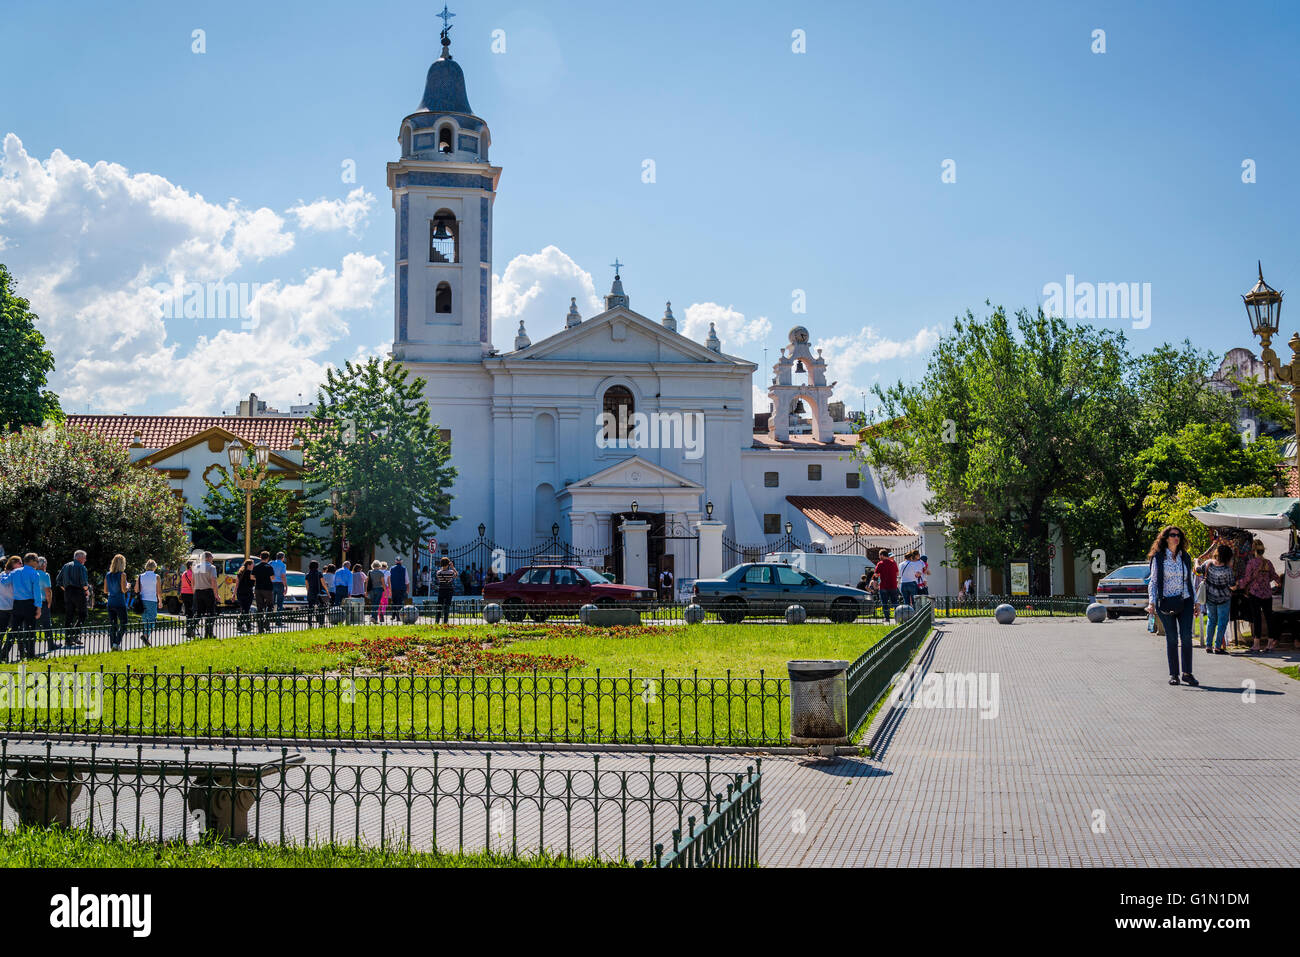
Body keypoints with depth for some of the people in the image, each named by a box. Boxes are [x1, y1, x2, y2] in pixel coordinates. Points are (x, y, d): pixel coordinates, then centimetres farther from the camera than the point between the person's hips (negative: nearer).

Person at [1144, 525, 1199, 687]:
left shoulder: (1185, 557, 12)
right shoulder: (1158, 558, 2)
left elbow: (1189, 581, 19)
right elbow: (1153, 581, 1)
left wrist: (1195, 602, 16)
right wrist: (1152, 602, -11)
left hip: (1185, 602, 2)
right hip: (1166, 603, -2)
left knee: (1186, 637, -8)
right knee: (1171, 639, -2)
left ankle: (1187, 673, -1)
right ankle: (1173, 674, 7)